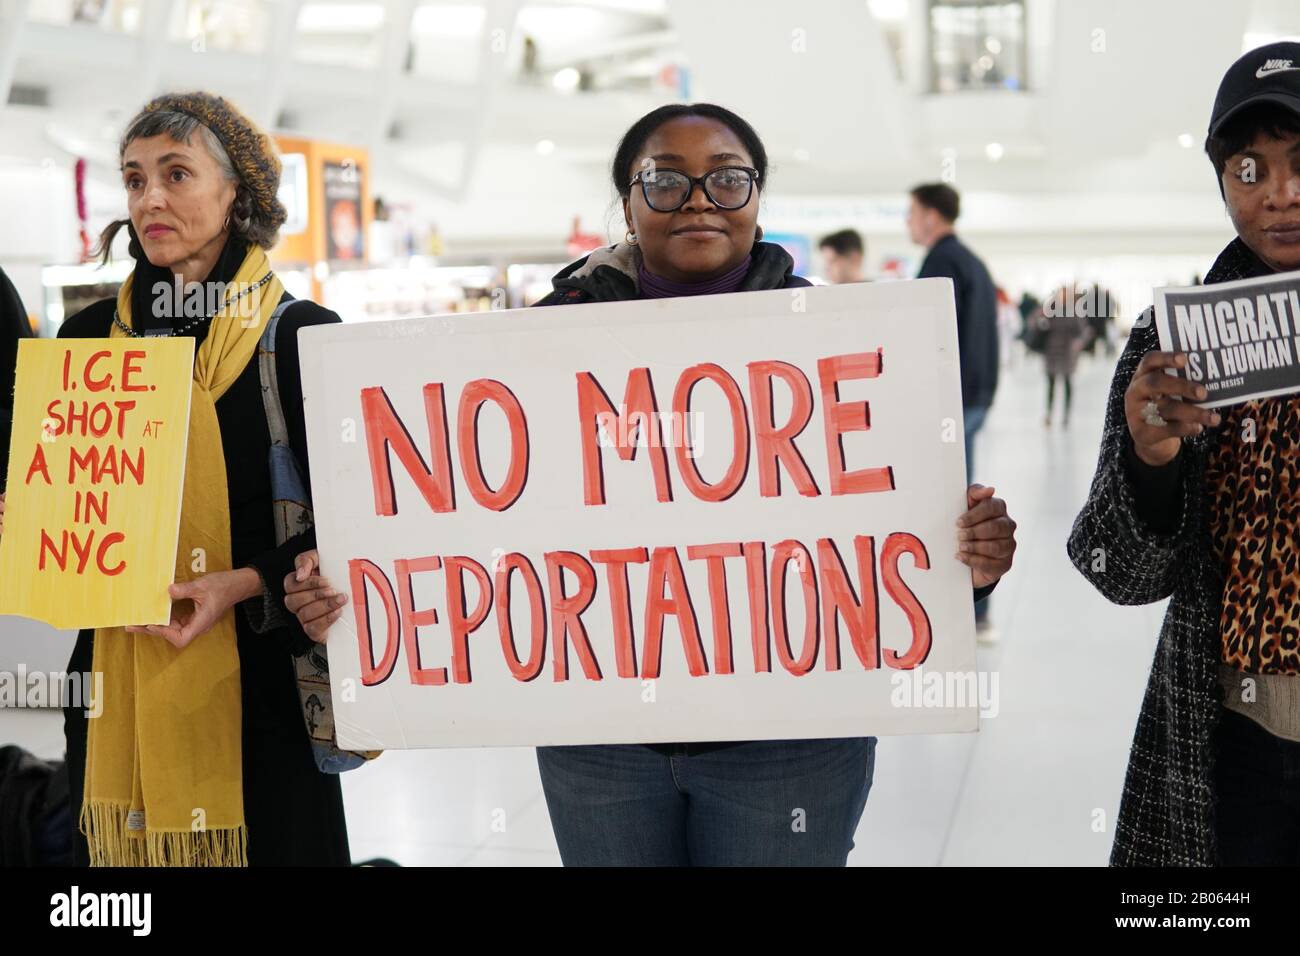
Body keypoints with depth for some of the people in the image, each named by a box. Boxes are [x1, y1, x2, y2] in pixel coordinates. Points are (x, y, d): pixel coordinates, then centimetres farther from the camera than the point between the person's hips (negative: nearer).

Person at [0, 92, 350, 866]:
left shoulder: (303, 336, -3)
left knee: (261, 841, 3)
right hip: (117, 686, 3)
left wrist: (246, 584, -15)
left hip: (257, 682, -3)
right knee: (125, 843, 9)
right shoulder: (89, 337, 9)